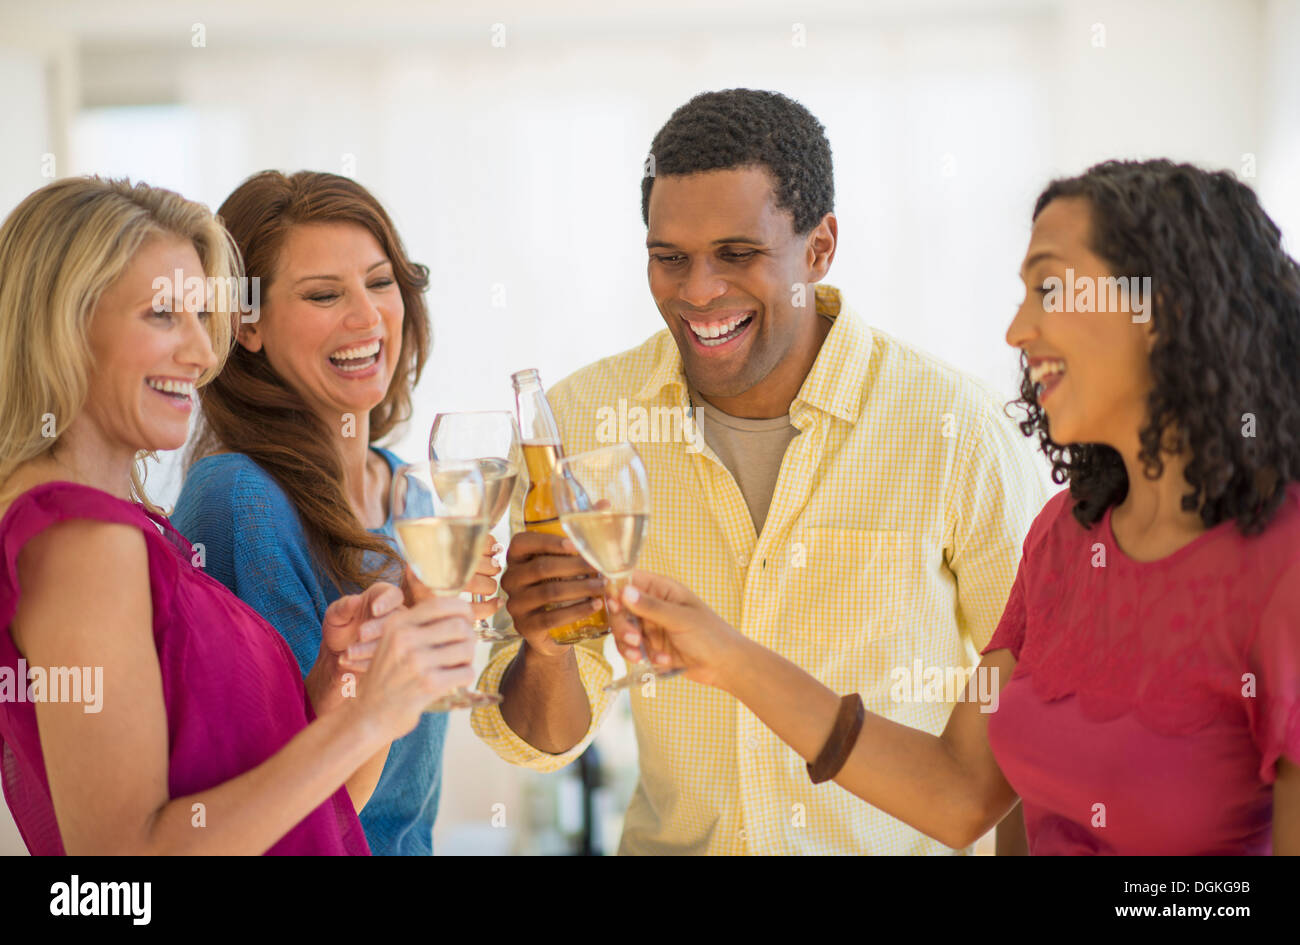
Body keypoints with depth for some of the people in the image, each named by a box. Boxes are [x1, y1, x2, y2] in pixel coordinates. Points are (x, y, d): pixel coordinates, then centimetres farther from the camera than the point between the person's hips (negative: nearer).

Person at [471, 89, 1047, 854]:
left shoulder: (952, 426, -12)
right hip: (670, 844, 3)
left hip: (899, 845, -2)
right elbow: (546, 739, 0)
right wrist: (547, 654, -19)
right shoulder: (581, 419, -4)